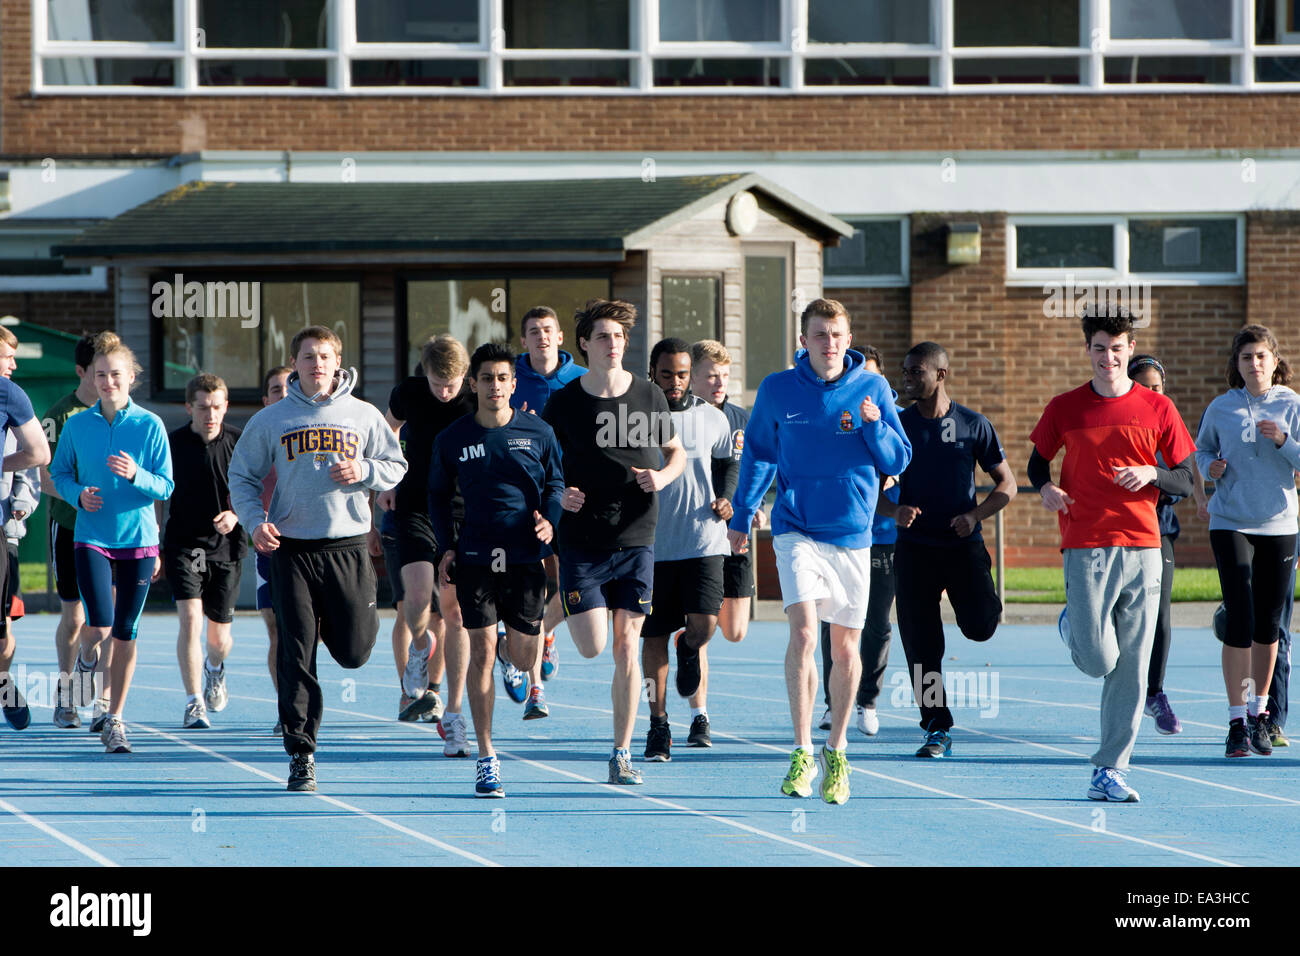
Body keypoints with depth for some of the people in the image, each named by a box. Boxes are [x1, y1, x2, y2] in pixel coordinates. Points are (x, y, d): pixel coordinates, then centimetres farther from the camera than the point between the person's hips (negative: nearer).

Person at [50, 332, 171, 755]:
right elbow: (59, 473, 11)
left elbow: (165, 487, -2)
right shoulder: (77, 426, 1)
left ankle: (114, 721, 14)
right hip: (91, 538, 0)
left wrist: (136, 475, -21)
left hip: (139, 541, 0)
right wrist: (78, 494, -9)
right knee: (99, 624, -15)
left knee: (125, 633, 2)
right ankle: (86, 654, 24)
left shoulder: (150, 426, -2)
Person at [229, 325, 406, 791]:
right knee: (296, 655, -5)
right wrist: (255, 520, -7)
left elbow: (397, 468, 11)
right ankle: (301, 755, 0)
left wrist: (364, 471, -10)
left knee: (353, 651, 4)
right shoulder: (271, 420, 5)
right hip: (292, 548, -1)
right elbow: (241, 476, 9)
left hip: (349, 546, 1)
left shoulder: (363, 415, 6)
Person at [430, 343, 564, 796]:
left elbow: (556, 482, 12)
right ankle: (486, 760, -6)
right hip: (476, 557, -1)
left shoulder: (538, 433, 1)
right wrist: (447, 545, 3)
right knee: (482, 653, -8)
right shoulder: (453, 439, 2)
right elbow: (438, 495, 13)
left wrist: (550, 520, -7)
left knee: (524, 659, 6)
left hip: (526, 557, 1)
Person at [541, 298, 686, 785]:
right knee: (592, 647, -8)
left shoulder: (648, 396, 2)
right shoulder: (563, 402, -3)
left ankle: (622, 754, 8)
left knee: (626, 649, -1)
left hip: (636, 539, 1)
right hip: (582, 540, -1)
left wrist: (662, 477, -7)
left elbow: (676, 451, 15)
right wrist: (559, 494, -14)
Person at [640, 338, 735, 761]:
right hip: (652, 545, 0)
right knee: (654, 635, 1)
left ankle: (689, 648, 24)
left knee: (704, 623, -15)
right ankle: (658, 726, 11)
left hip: (703, 540, 0)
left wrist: (727, 497, 2)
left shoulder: (712, 419, 5)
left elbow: (729, 463, 20)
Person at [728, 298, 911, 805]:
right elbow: (758, 453, 15)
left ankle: (836, 752, 24)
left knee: (845, 649, 8)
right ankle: (802, 753, -15)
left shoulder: (873, 389, 1)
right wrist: (742, 515, 13)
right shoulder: (778, 389, 1)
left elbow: (899, 461, 4)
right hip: (797, 531, -1)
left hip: (853, 536, 1)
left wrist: (875, 426, -15)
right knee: (803, 633, -19)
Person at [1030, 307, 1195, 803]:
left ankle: (1109, 771, 6)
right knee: (1097, 661, -9)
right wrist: (1046, 488, -6)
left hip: (1142, 547, 1)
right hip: (1085, 548, -1)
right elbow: (1037, 463, 16)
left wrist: (1152, 474, -12)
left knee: (1131, 669, -1)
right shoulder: (1065, 408, 4)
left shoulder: (1157, 409, 5)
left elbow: (1185, 481, 9)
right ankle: (1075, 626, 27)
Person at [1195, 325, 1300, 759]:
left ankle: (1259, 712, 24)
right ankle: (1237, 720, -9)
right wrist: (1210, 466, -5)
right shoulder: (1220, 409, 2)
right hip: (1230, 524, -1)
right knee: (1239, 621, -11)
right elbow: (1201, 450, 16)